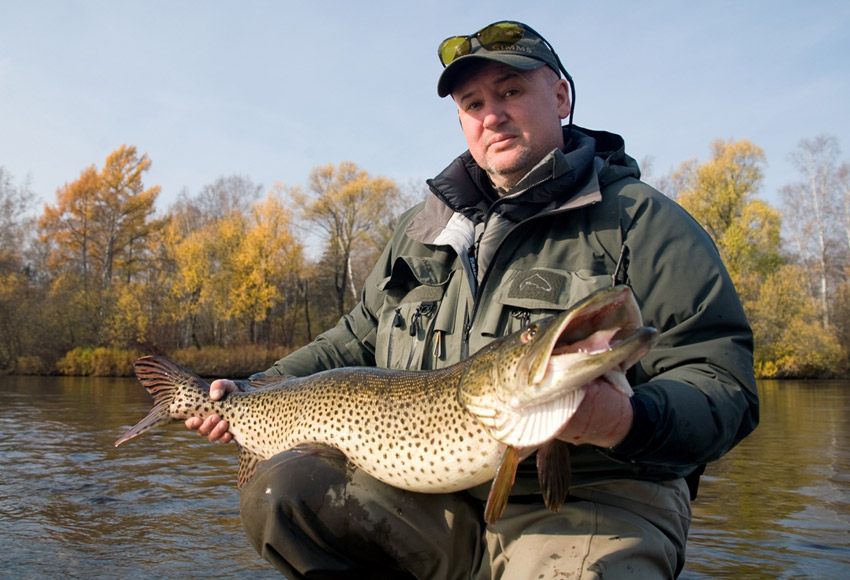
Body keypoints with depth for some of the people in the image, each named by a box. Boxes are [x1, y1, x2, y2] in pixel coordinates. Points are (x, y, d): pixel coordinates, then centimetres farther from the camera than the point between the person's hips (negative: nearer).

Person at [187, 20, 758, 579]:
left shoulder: (642, 220, -3)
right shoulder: (423, 227, 16)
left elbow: (723, 376, -9)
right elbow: (361, 337, 24)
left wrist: (631, 422, -31)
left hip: (593, 500, -5)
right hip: (433, 488, 5)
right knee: (278, 492, -13)